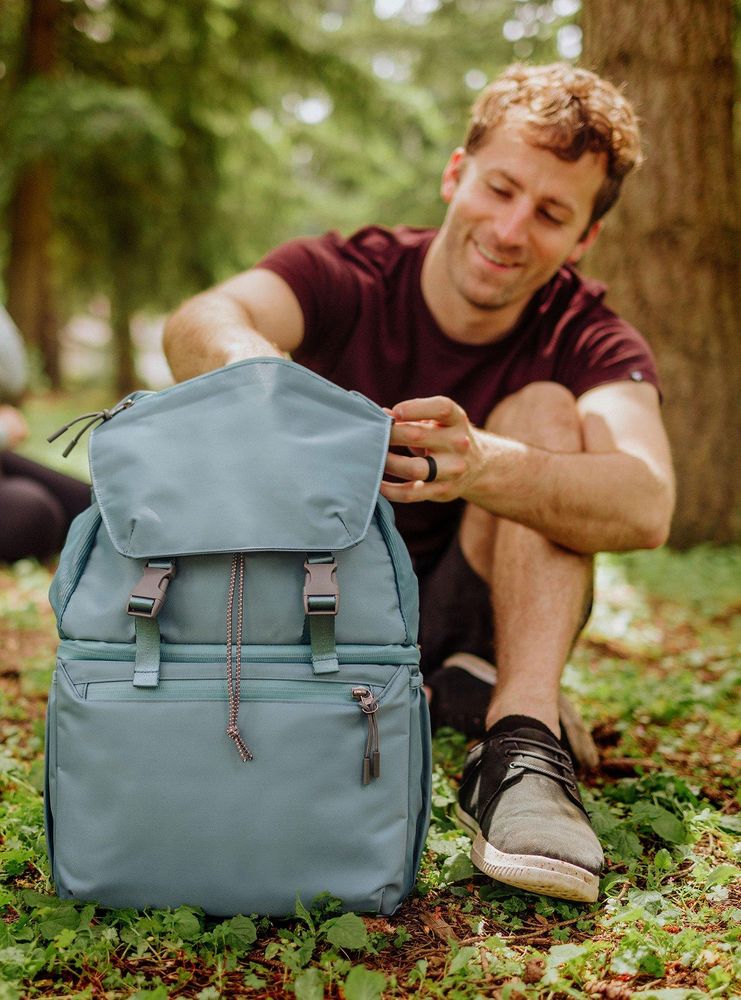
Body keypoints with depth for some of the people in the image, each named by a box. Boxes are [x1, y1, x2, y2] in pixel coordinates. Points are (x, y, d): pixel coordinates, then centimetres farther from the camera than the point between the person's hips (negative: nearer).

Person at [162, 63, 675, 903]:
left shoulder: (589, 342, -9)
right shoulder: (346, 278, -11)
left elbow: (645, 505, -30)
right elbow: (199, 326, -33)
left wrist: (481, 465, -49)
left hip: (469, 619, 0)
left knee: (544, 411, -20)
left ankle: (522, 742, -33)